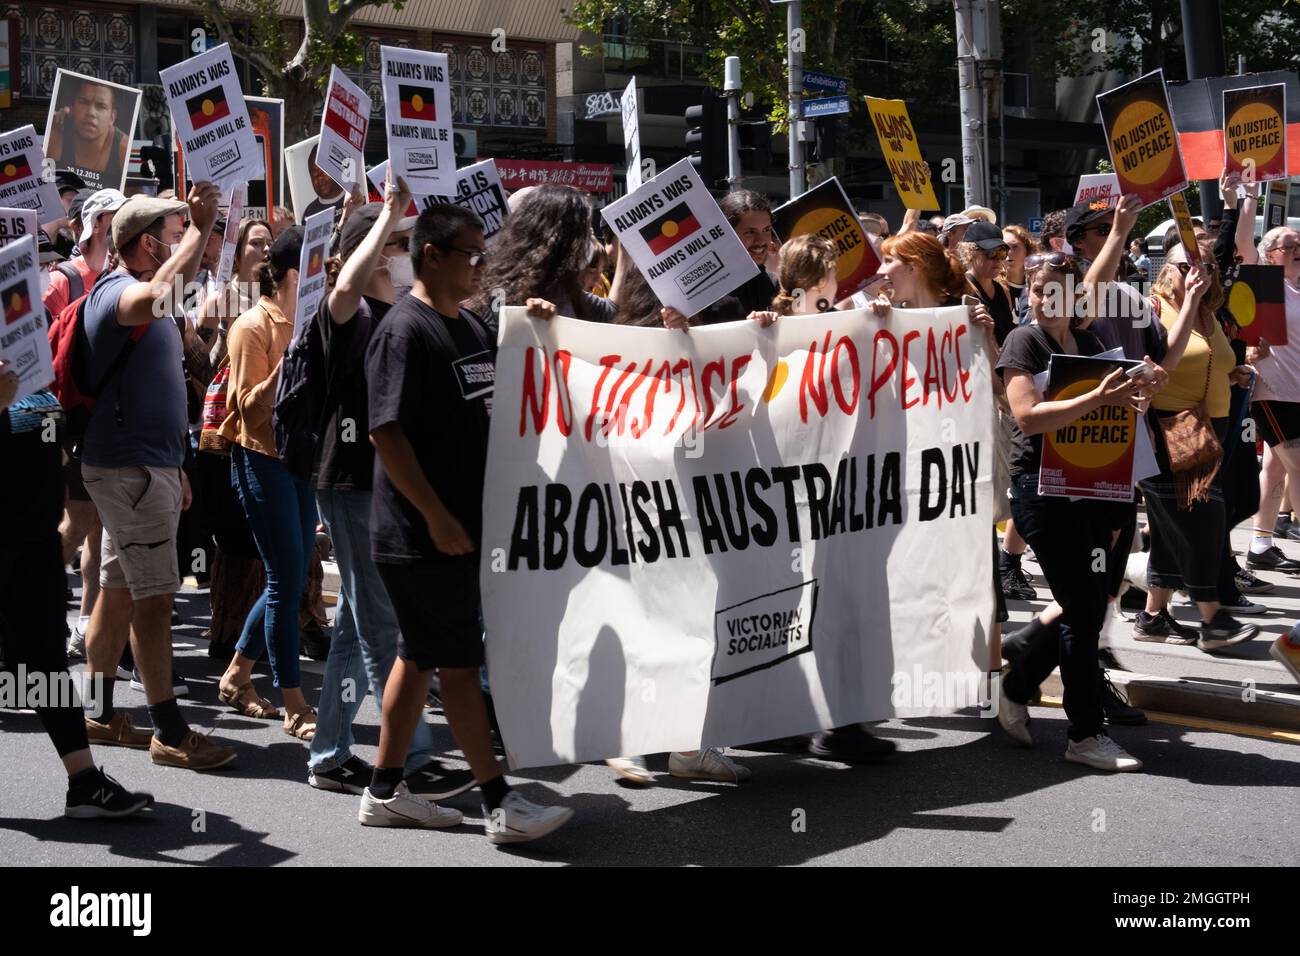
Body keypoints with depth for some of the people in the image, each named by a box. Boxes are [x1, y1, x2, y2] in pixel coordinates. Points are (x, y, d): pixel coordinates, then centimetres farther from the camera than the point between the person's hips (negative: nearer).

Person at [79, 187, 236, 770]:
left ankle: (98, 713, 22)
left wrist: (175, 466, 25)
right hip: (129, 467, -10)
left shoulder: (140, 296, 18)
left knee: (118, 591, 14)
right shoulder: (115, 291, -13)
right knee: (155, 597, -9)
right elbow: (154, 298, -40)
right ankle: (169, 733, -5)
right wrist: (197, 232, -29)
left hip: (144, 464, 10)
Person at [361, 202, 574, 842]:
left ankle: (385, 793, 24)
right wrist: (436, 517, -21)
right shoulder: (404, 329, -14)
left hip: (461, 526, 9)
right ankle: (501, 805, 4)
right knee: (459, 663, -2)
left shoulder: (470, 326, 12)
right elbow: (386, 432, -20)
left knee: (419, 656, 14)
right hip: (422, 531, -9)